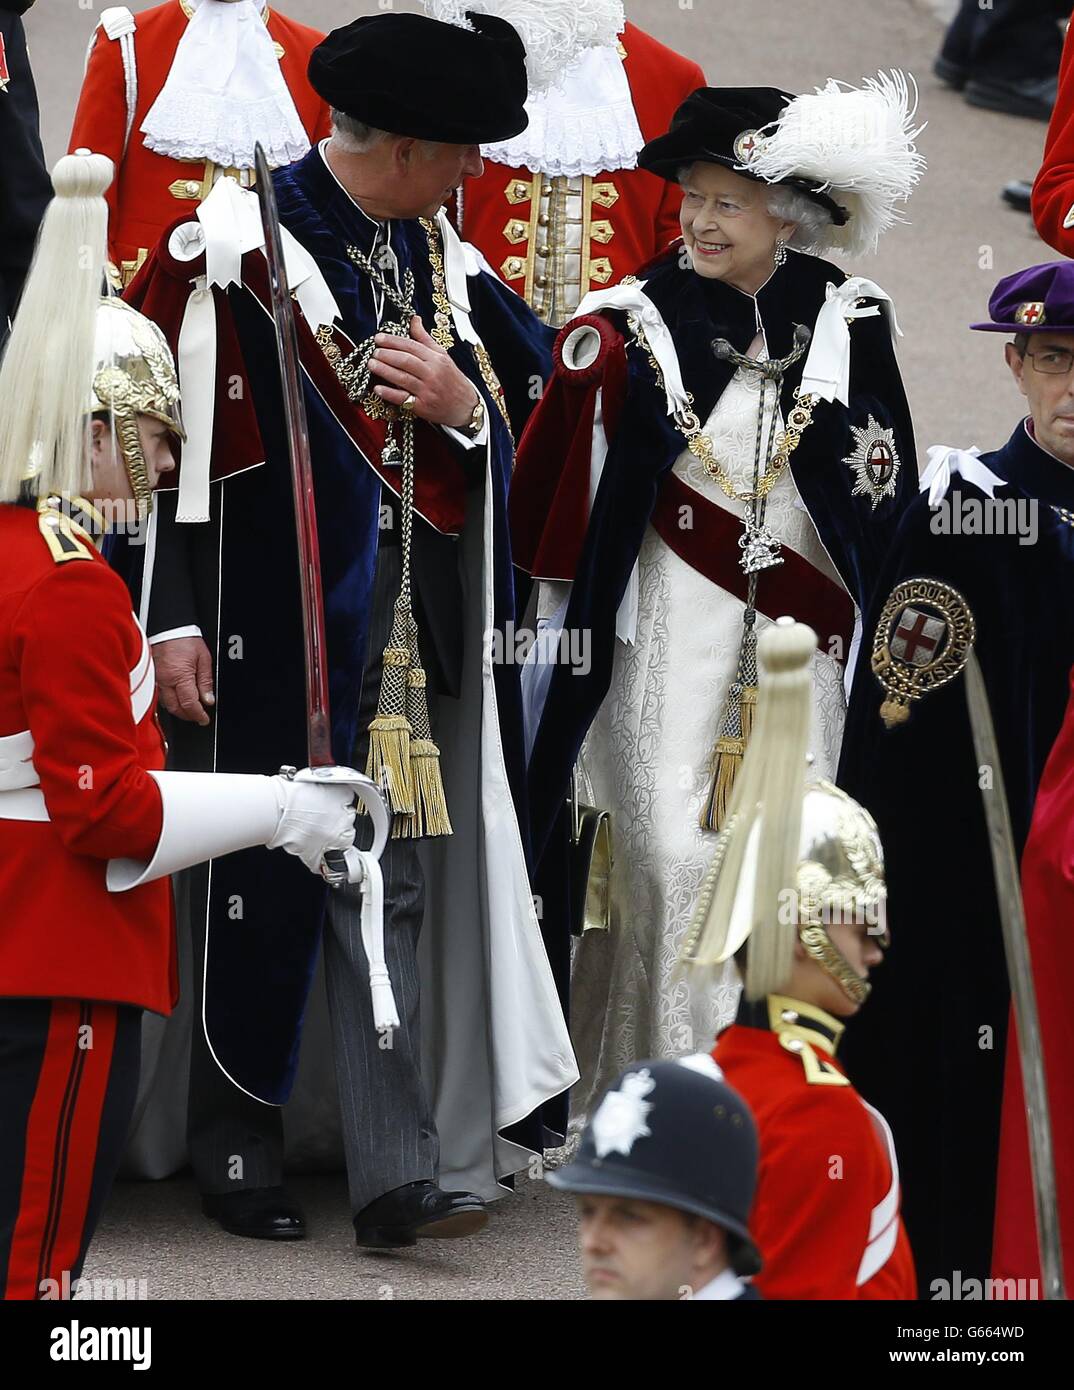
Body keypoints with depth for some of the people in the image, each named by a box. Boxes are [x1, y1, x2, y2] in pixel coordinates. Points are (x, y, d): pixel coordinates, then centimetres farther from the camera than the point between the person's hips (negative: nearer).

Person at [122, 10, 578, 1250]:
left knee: (419, 870, 2)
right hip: (297, 621, -6)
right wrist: (174, 617, -11)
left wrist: (461, 406, -3)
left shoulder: (442, 259, 14)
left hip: (434, 622, 6)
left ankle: (412, 1162, 7)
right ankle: (406, 1161, -3)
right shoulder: (236, 240, -6)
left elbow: (506, 437, 21)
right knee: (369, 875, -8)